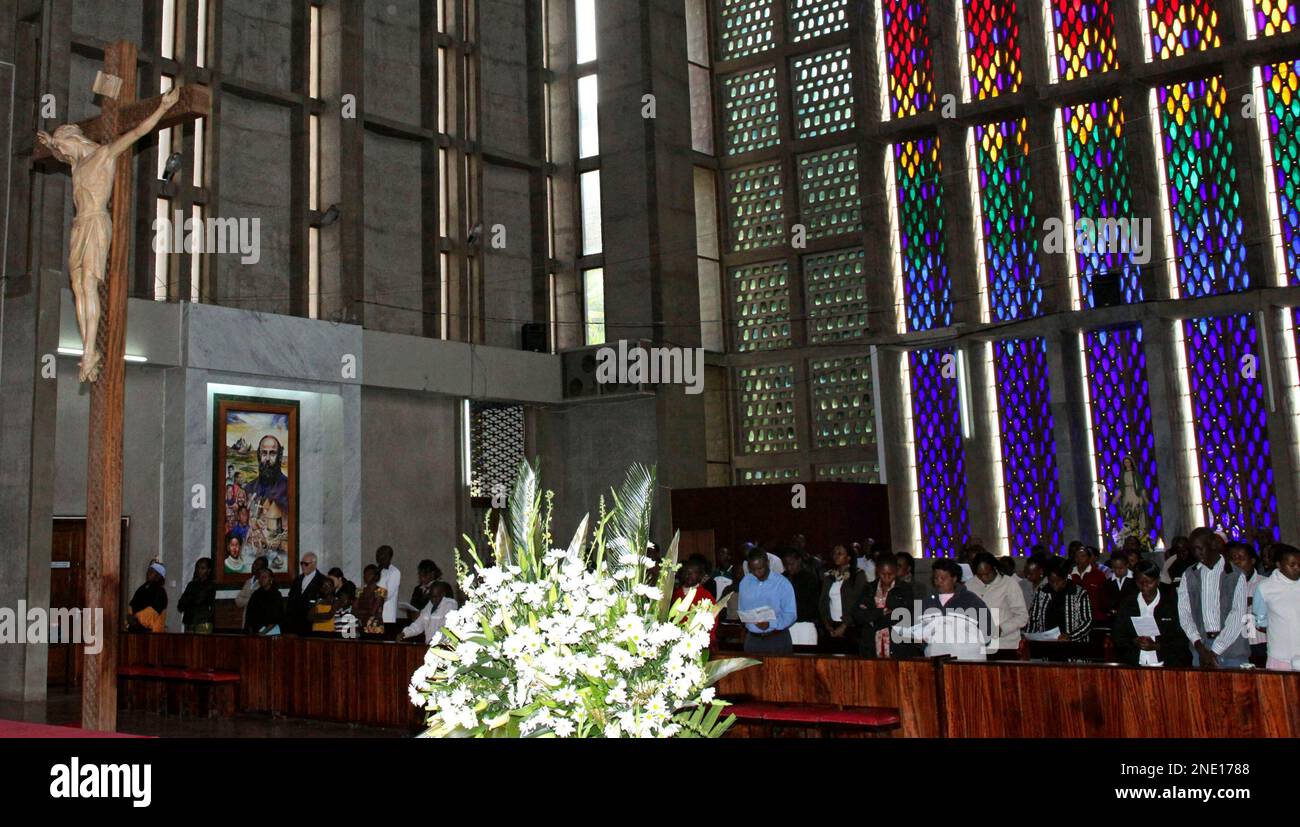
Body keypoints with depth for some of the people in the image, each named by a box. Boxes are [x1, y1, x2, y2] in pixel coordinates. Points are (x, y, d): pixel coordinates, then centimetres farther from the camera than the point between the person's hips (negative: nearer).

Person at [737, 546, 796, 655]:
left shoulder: (782, 583, -6)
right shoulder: (745, 583, 8)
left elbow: (791, 614, -8)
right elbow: (742, 610, 12)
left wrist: (770, 624, -23)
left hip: (777, 639, -3)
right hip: (753, 639, 3)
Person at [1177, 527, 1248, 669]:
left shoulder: (1236, 575, -2)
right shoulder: (1189, 576, 8)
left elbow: (1237, 616, -8)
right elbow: (1184, 614, 2)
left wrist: (1215, 651, -13)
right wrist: (1199, 646, -12)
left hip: (1231, 645, -2)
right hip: (1201, 644, 2)